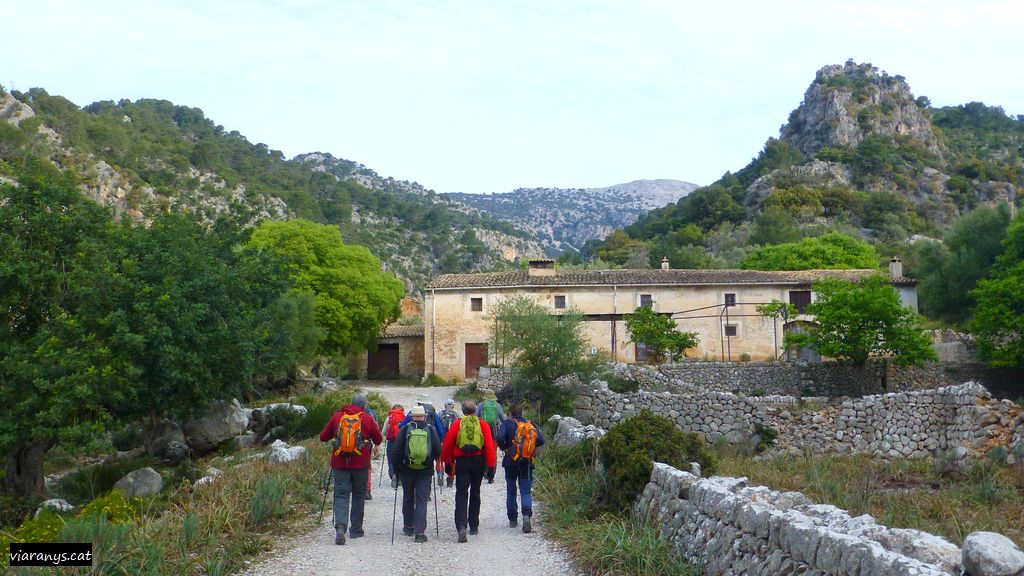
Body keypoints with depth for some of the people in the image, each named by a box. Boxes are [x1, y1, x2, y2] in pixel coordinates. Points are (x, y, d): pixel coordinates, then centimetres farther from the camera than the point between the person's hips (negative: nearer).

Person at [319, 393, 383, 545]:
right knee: (359, 495, 14)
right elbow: (378, 440, 6)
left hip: (339, 463, 1)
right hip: (360, 464, -1)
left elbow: (323, 437, 9)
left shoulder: (337, 416, 2)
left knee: (341, 495, 2)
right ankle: (356, 530, 19)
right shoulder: (367, 419, -2)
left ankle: (340, 526, -19)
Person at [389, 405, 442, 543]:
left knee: (408, 498, 18)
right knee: (422, 500, 1)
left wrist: (396, 467, 7)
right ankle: (420, 532, -8)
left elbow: (396, 451, -5)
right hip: (425, 470, -1)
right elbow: (438, 451, -1)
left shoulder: (405, 429, -3)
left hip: (407, 469, 1)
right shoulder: (430, 429, -2)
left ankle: (408, 526, 27)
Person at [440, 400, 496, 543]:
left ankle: (461, 526, -20)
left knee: (461, 495, -2)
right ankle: (474, 526, 25)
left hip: (462, 462, -1)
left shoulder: (457, 424, 0)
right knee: (475, 494, 17)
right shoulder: (483, 425, 1)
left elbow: (447, 445, 1)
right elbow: (489, 446, -4)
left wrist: (447, 463, 13)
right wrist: (491, 467, 0)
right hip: (478, 462, 2)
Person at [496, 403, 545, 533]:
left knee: (511, 491, 14)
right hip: (527, 463, 2)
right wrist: (530, 445, 10)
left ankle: (513, 520, 20)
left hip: (511, 462, -1)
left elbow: (500, 437, -21)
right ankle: (527, 515, -22)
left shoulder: (507, 423, -5)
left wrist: (504, 447, -3)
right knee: (526, 491, 3)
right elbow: (541, 440, -5)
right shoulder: (531, 424, 5)